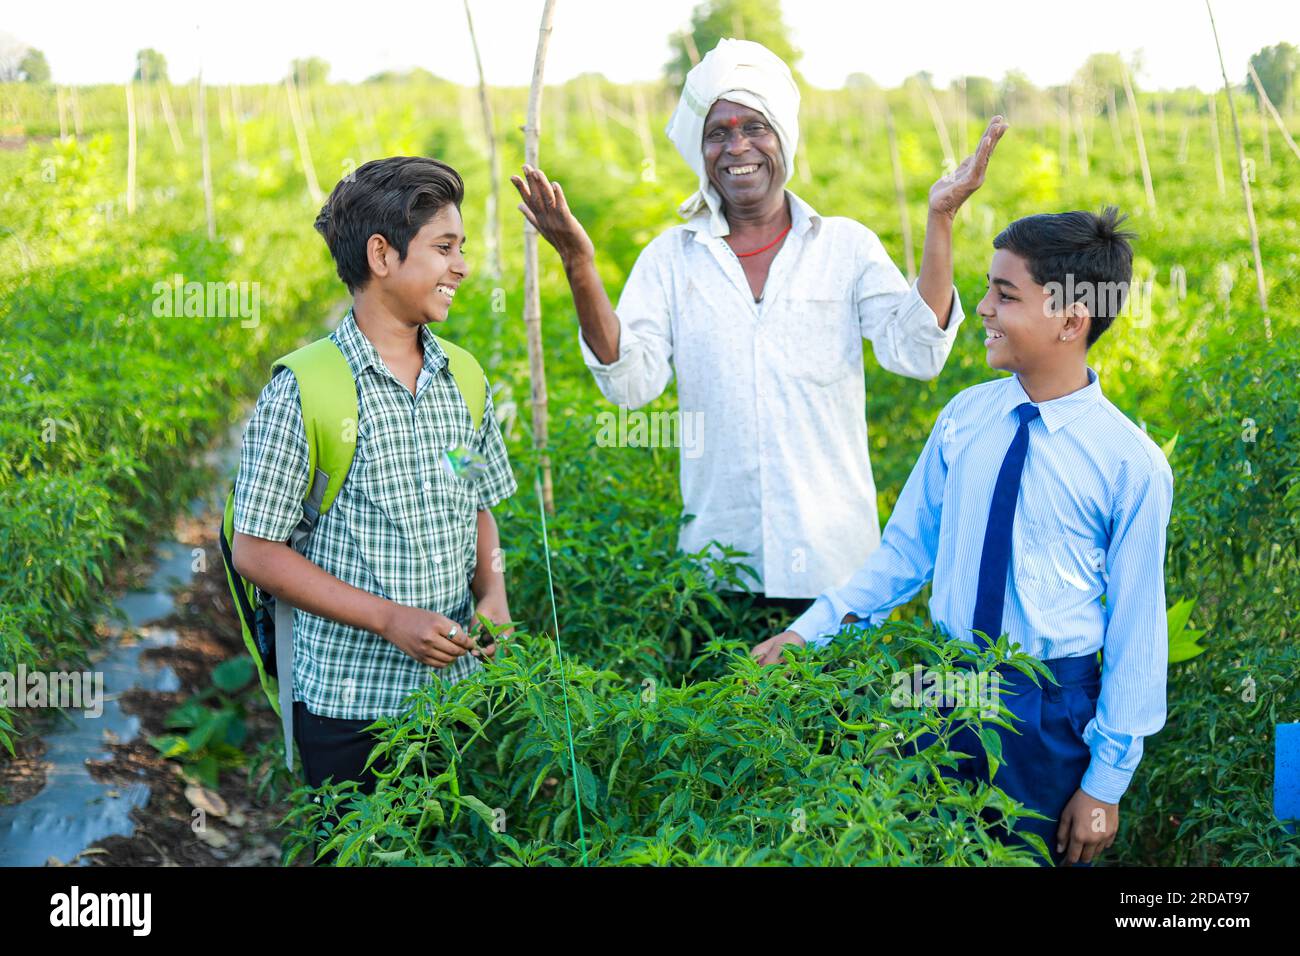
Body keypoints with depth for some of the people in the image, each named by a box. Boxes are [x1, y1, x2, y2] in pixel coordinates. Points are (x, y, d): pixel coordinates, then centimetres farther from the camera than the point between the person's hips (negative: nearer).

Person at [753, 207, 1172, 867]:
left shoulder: (1132, 464, -13)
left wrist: (1106, 784, -6)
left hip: (1049, 711, -3)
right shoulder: (964, 417, -3)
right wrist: (811, 629, -2)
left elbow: (1134, 630, -9)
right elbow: (907, 547, 6)